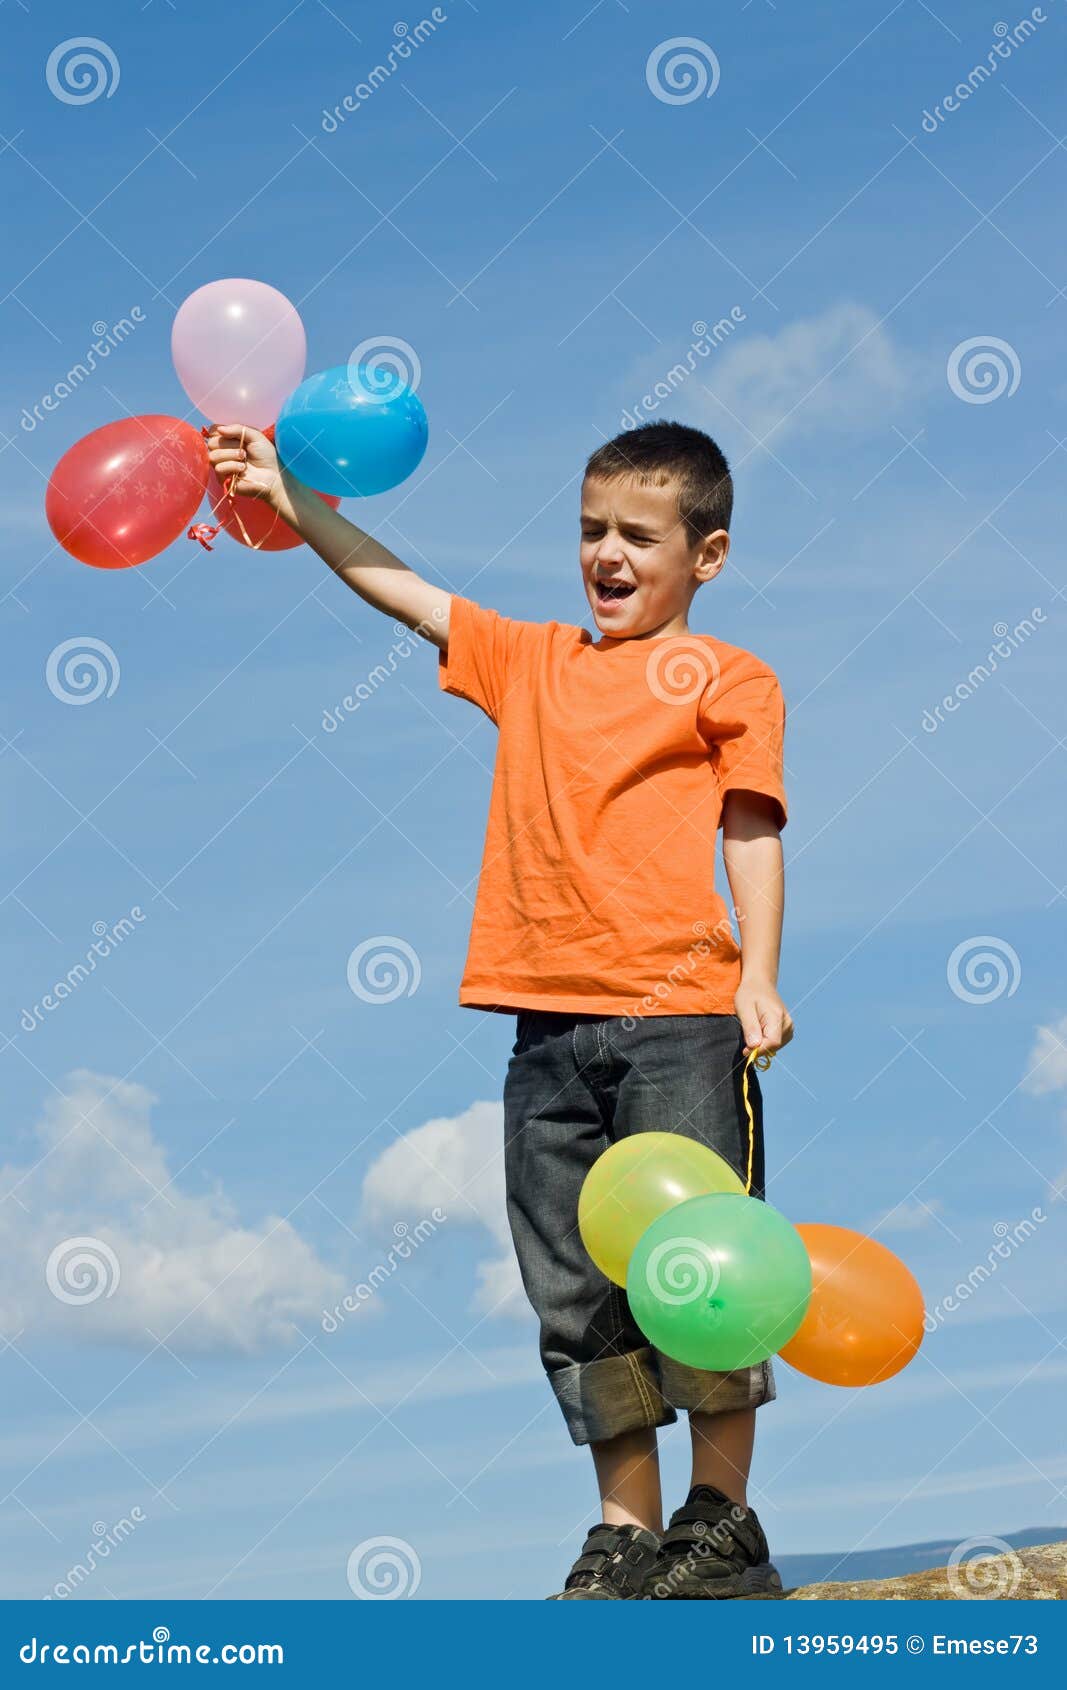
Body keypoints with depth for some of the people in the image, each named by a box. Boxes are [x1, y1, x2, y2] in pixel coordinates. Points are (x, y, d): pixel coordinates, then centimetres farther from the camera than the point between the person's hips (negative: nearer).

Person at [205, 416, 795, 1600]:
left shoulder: (726, 678, 6)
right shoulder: (532, 663, 19)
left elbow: (751, 832, 1)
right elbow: (396, 586, 17)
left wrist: (759, 979, -10)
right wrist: (289, 498, 8)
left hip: (680, 1015, -5)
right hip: (549, 1025, 5)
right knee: (576, 1289, 5)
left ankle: (723, 1525, 6)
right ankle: (626, 1532, 12)